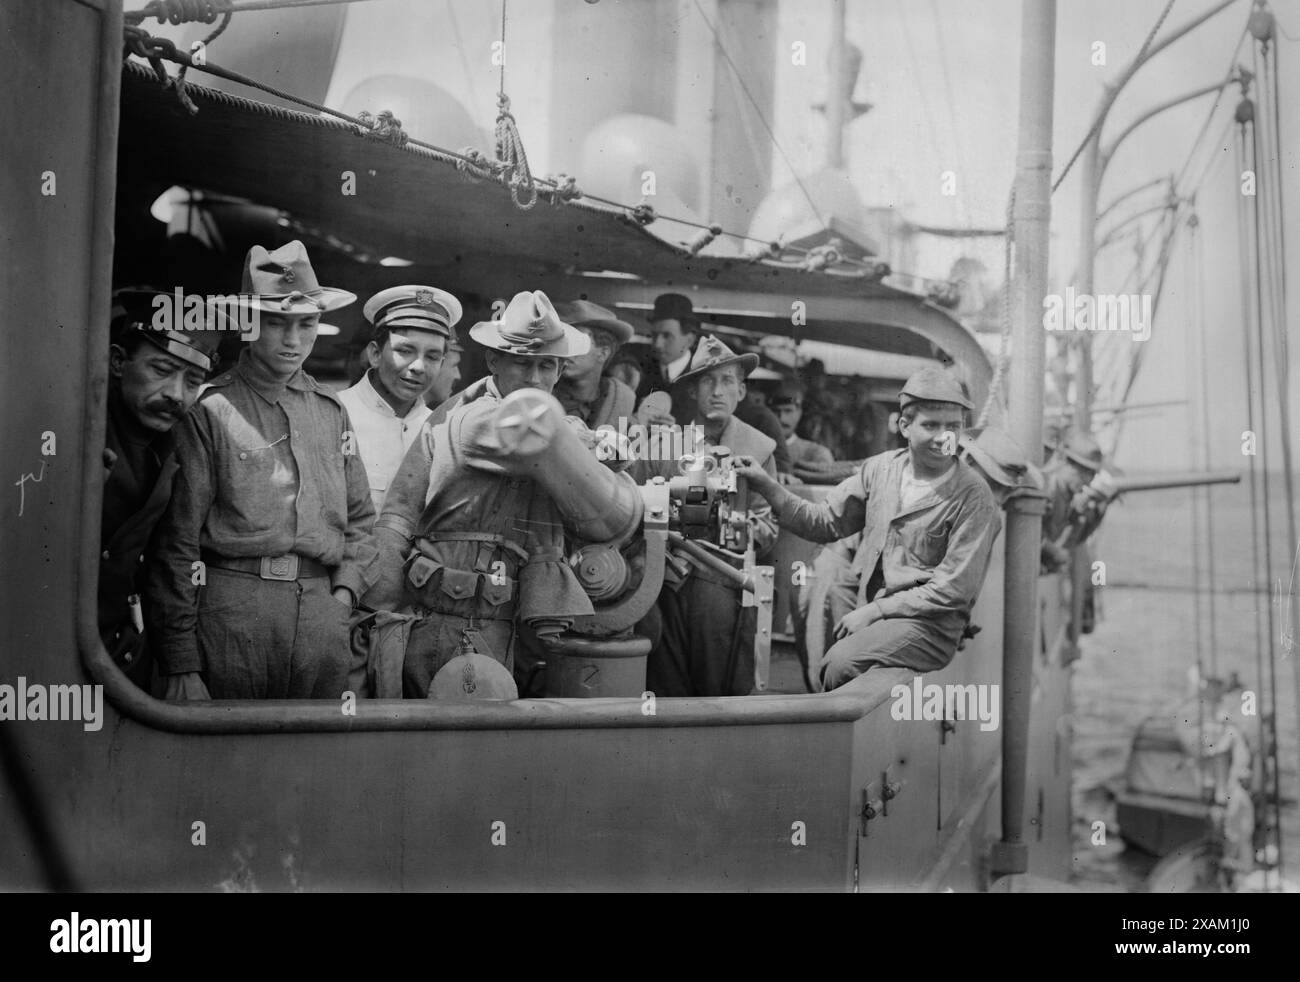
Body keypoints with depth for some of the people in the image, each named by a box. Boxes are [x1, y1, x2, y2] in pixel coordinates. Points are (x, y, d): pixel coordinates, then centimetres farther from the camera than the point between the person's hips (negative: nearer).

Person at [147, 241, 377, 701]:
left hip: (322, 612, 4)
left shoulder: (331, 411, 14)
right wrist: (182, 667, -8)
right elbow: (178, 538, -4)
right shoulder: (209, 410, -1)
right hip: (232, 607, -4)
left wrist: (346, 590, 2)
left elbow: (359, 518, 20)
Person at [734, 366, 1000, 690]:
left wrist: (875, 610, -14)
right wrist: (766, 486, 0)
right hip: (868, 612, 5)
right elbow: (825, 522, 12)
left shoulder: (974, 498, -10)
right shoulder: (880, 468, 6)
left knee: (842, 662, -28)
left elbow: (953, 589, -11)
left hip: (929, 626, -5)